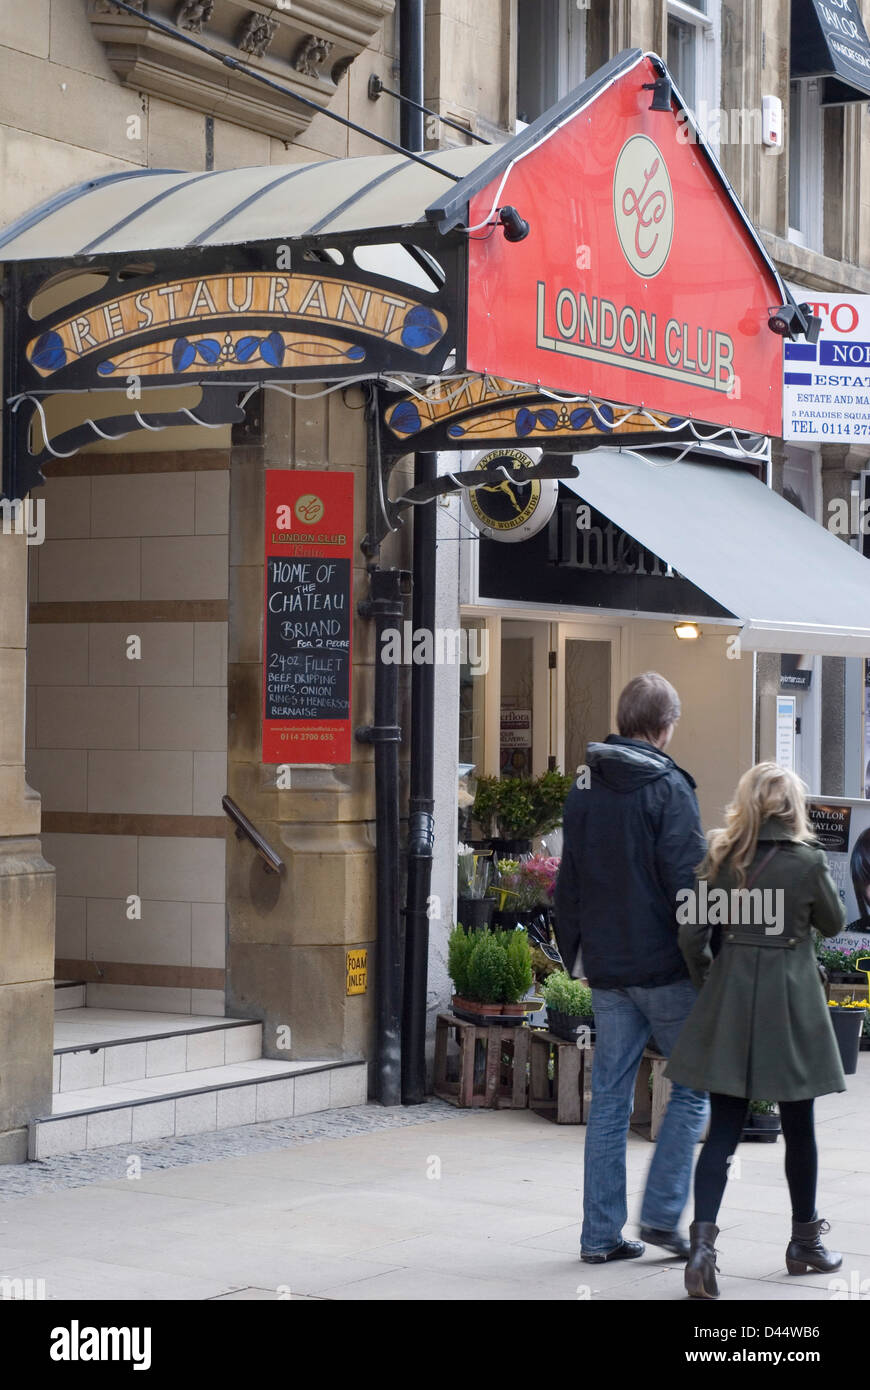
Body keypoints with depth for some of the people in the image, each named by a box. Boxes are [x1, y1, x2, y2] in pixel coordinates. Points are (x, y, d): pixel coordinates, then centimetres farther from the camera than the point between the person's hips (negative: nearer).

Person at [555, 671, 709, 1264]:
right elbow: (688, 882, -15)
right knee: (693, 1084, 8)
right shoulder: (667, 788, -11)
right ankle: (663, 1214, 2)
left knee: (609, 1099, 9)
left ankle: (601, 1234, 10)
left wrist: (576, 953, 21)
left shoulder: (583, 788, 9)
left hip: (607, 970, 6)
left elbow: (568, 882, 14)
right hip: (666, 968, -6)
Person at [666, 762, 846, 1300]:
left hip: (729, 1001, 2)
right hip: (790, 1001, -2)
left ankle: (703, 1242, -14)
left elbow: (692, 933, -1)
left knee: (723, 1130, 2)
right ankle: (806, 1241, 28)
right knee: (799, 1127, 14)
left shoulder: (721, 859, -1)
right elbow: (834, 923, 7)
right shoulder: (808, 861, -9)